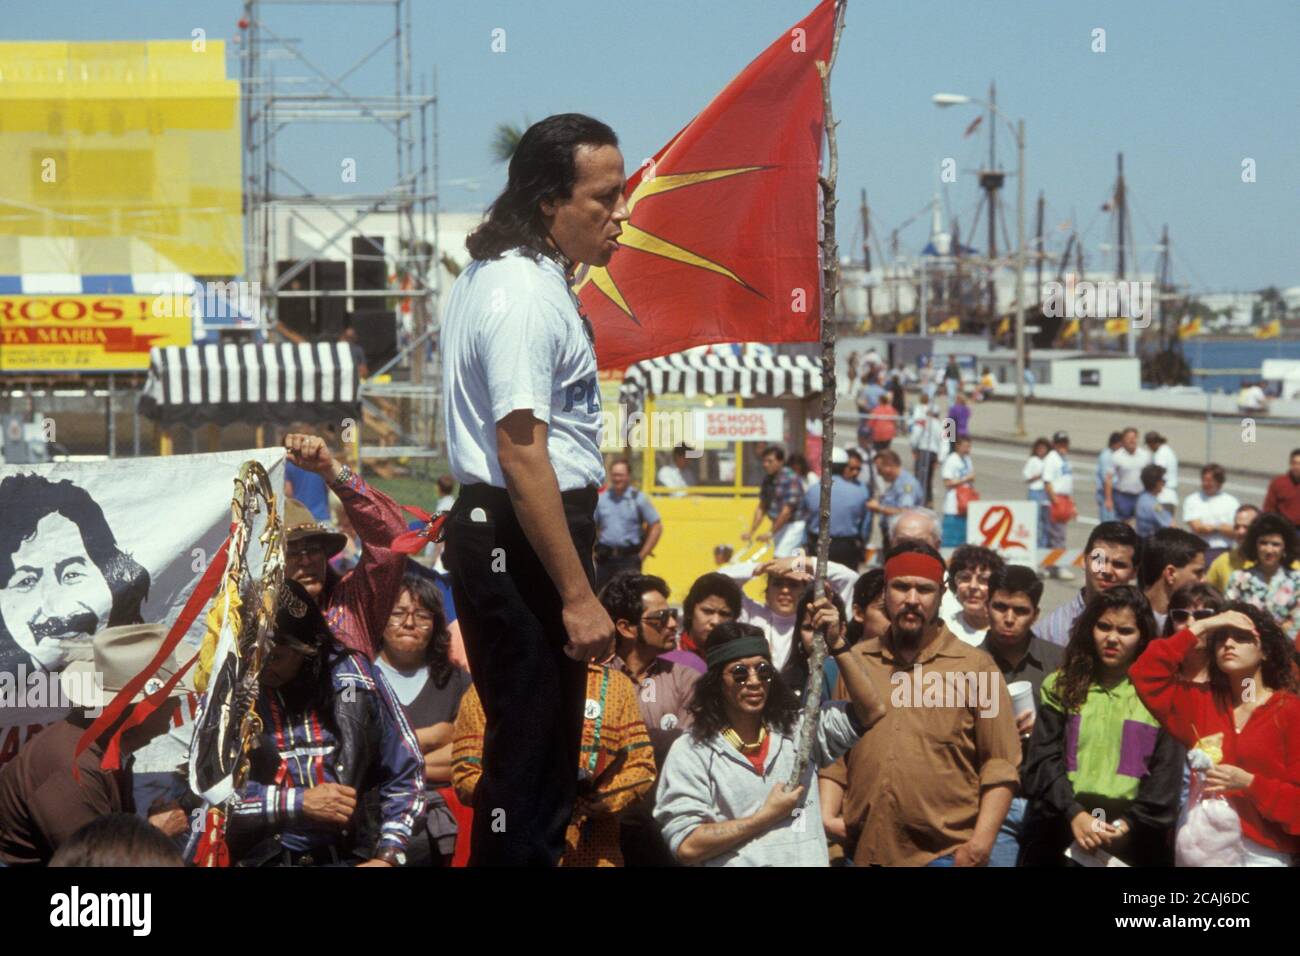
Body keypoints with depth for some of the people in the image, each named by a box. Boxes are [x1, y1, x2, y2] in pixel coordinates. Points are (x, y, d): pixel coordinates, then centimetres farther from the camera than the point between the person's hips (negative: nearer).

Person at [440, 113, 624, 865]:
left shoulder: (501, 275, 14)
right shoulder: (527, 298, -20)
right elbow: (521, 456, -25)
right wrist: (578, 597, -25)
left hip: (495, 531, 11)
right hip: (521, 543, -11)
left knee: (545, 738, 18)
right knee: (531, 749, -6)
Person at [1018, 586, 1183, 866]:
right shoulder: (1061, 685, 10)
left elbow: (1167, 771, 1)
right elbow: (1042, 759, 1)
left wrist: (1131, 823, -12)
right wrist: (1073, 813, -14)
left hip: (1132, 841, -1)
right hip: (1059, 832, 1)